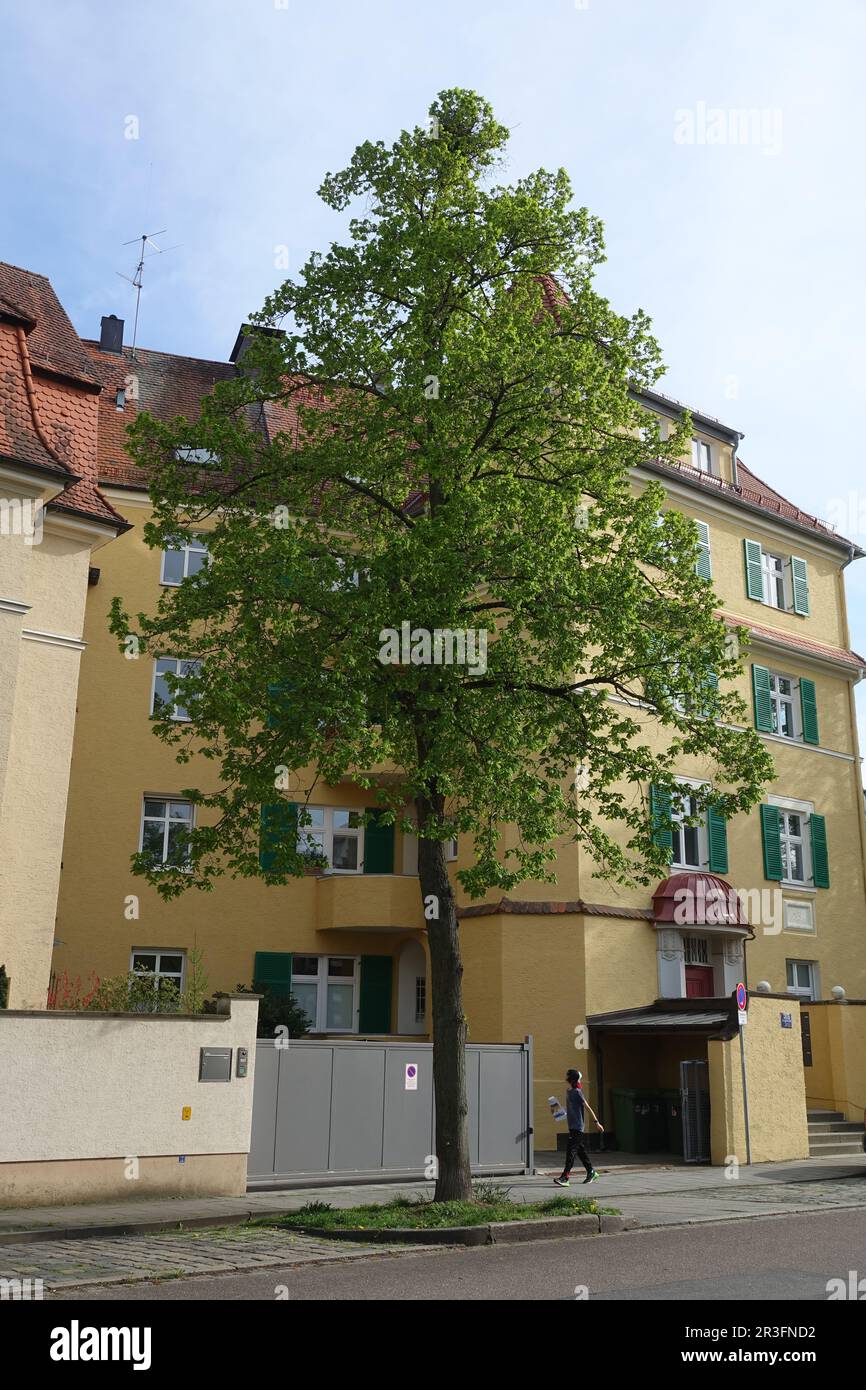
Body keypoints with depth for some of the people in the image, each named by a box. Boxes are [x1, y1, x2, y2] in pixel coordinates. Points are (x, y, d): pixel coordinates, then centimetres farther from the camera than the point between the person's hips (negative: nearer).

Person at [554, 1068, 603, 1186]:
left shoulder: (577, 1092, -14)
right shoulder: (568, 1092, 12)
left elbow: (588, 1107, -13)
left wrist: (596, 1122, -13)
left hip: (577, 1127, -9)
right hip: (572, 1126, 9)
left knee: (571, 1150, -12)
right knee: (580, 1150, 15)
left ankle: (566, 1177, -16)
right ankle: (591, 1172, 27)